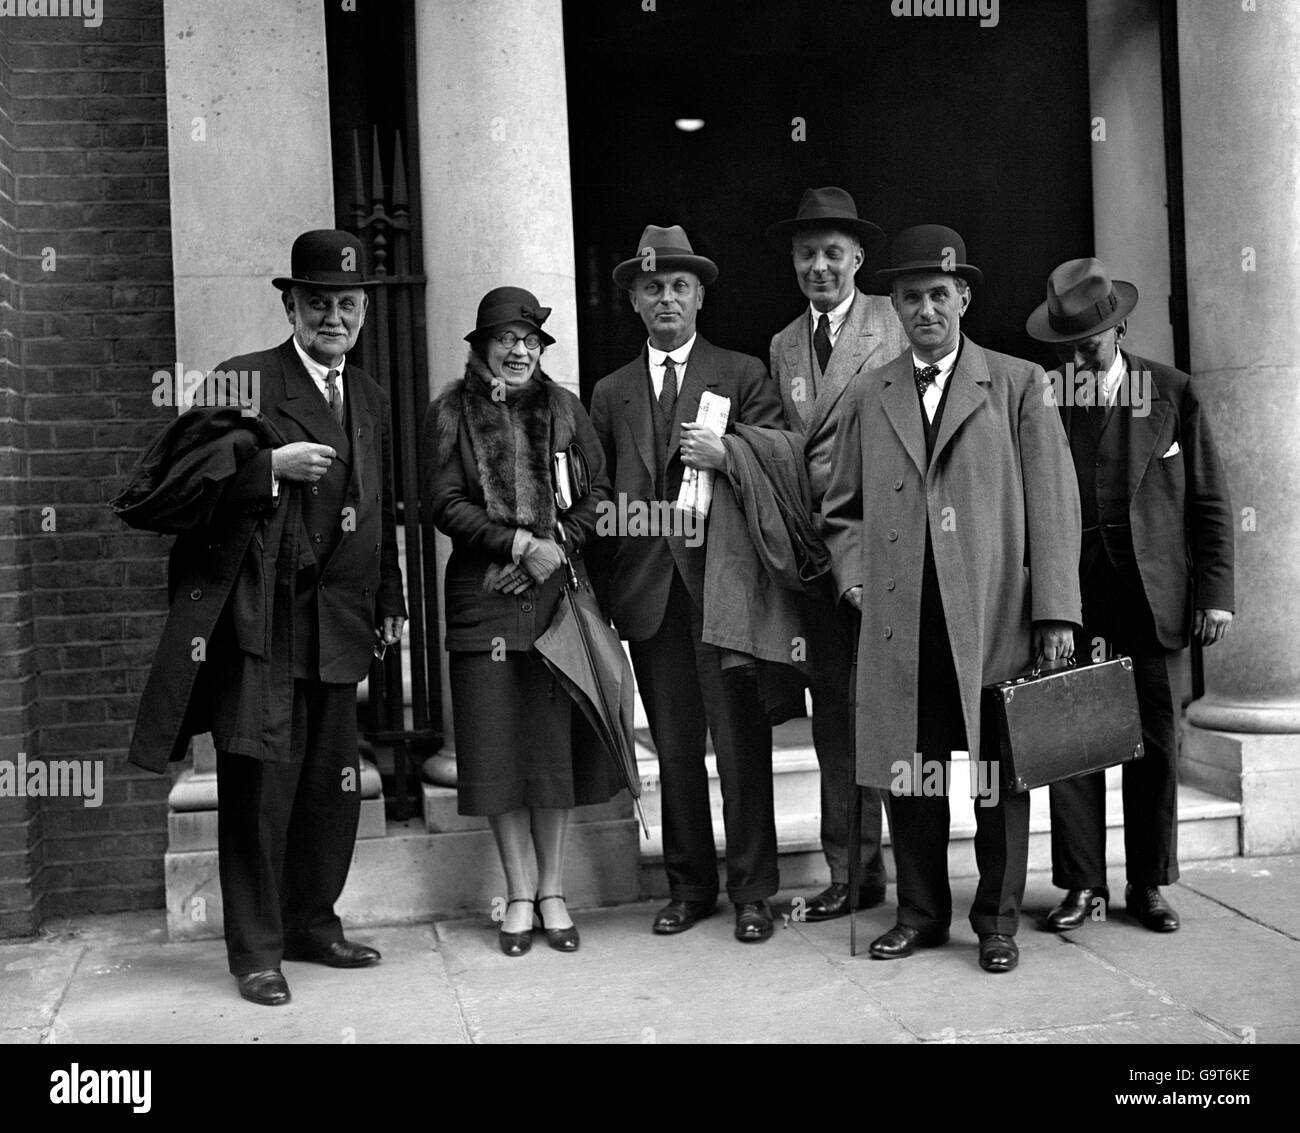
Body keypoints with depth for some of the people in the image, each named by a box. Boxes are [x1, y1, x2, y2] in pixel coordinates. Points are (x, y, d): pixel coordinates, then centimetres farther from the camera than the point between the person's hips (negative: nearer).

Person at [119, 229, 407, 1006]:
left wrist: (390, 601, 17)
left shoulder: (370, 399, 16)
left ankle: (312, 923, 28)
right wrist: (269, 466, -21)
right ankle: (256, 950, 11)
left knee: (333, 786, 12)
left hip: (336, 623, 6)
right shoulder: (243, 382, -5)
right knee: (259, 784, -3)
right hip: (256, 621, -6)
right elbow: (170, 485, -11)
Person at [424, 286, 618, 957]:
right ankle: (519, 895, 13)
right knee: (499, 747, 1)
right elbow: (445, 504, -3)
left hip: (558, 593, 1)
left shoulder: (563, 408, 11)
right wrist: (520, 542, -12)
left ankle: (552, 890, 16)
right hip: (482, 598, -1)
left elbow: (599, 491, 6)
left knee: (557, 742, 3)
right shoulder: (451, 413, 6)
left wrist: (557, 547, -9)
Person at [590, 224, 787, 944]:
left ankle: (751, 892, 9)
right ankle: (689, 886, 20)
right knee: (673, 746, 8)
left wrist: (725, 455, -16)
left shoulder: (744, 375, 8)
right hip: (648, 585, 3)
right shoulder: (611, 392, 17)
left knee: (741, 742, -1)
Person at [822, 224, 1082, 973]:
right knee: (907, 770, 6)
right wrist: (856, 577, 3)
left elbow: (1053, 504, 1)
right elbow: (842, 509, 20)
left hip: (995, 616, -2)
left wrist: (1056, 612, -6)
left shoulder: (1018, 385, 6)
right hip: (900, 622, 2)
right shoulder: (870, 398, 14)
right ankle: (921, 913, 22)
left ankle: (998, 920, 19)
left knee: (999, 770, 4)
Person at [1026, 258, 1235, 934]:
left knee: (1154, 743, 7)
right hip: (1069, 594, 0)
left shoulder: (1172, 393, 4)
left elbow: (1209, 503, 6)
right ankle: (1082, 885, 14)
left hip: (1152, 594, 1)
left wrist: (1214, 592, -1)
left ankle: (1149, 885, 20)